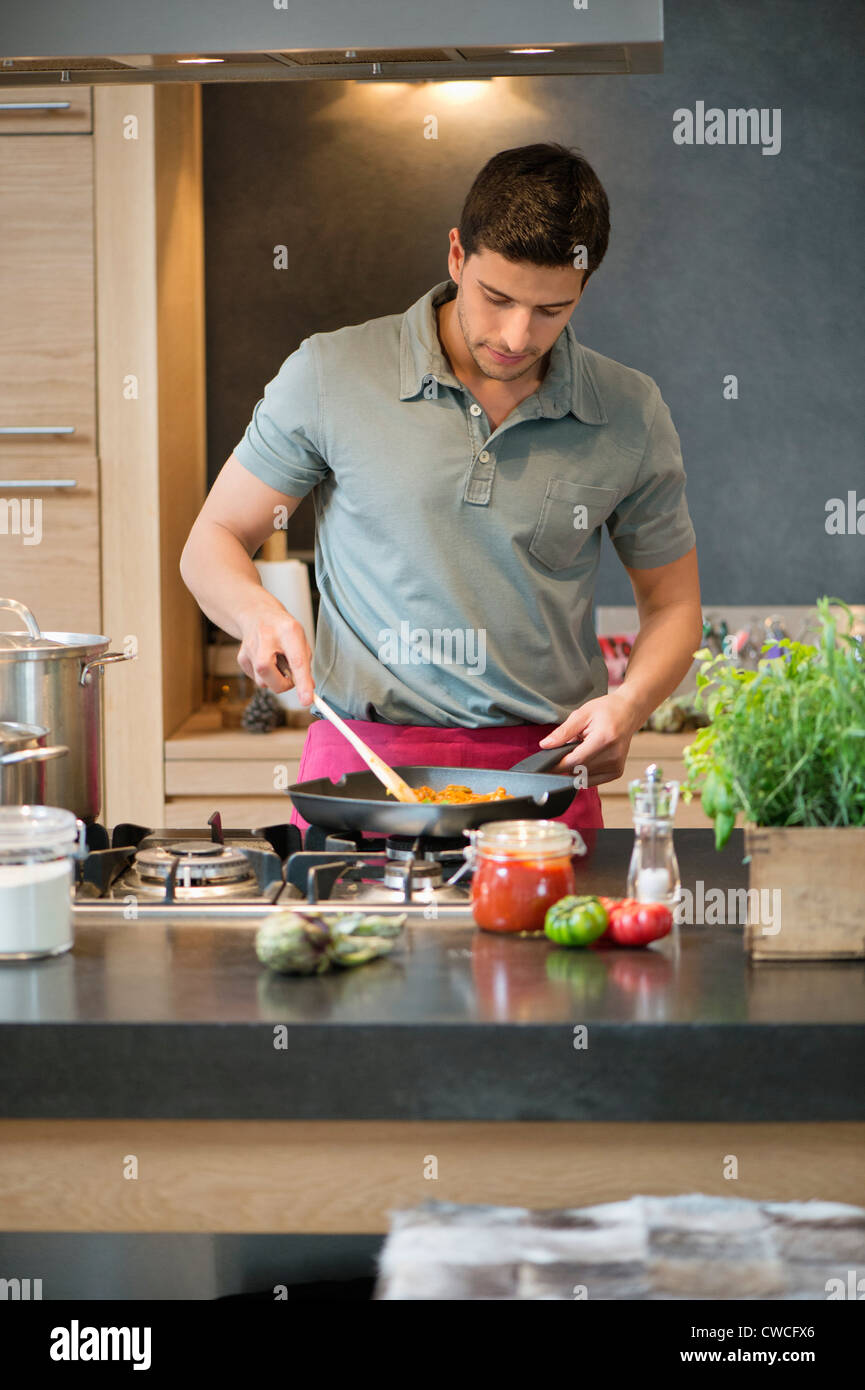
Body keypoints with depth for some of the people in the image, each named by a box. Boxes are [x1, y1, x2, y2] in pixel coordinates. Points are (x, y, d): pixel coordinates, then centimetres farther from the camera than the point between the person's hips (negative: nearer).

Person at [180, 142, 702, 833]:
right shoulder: (329, 374, 0)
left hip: (544, 771, 1)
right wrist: (258, 613, -13)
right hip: (360, 760, -1)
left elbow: (673, 604, 16)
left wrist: (630, 702, -4)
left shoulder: (632, 414, 5)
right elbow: (213, 542, 9)